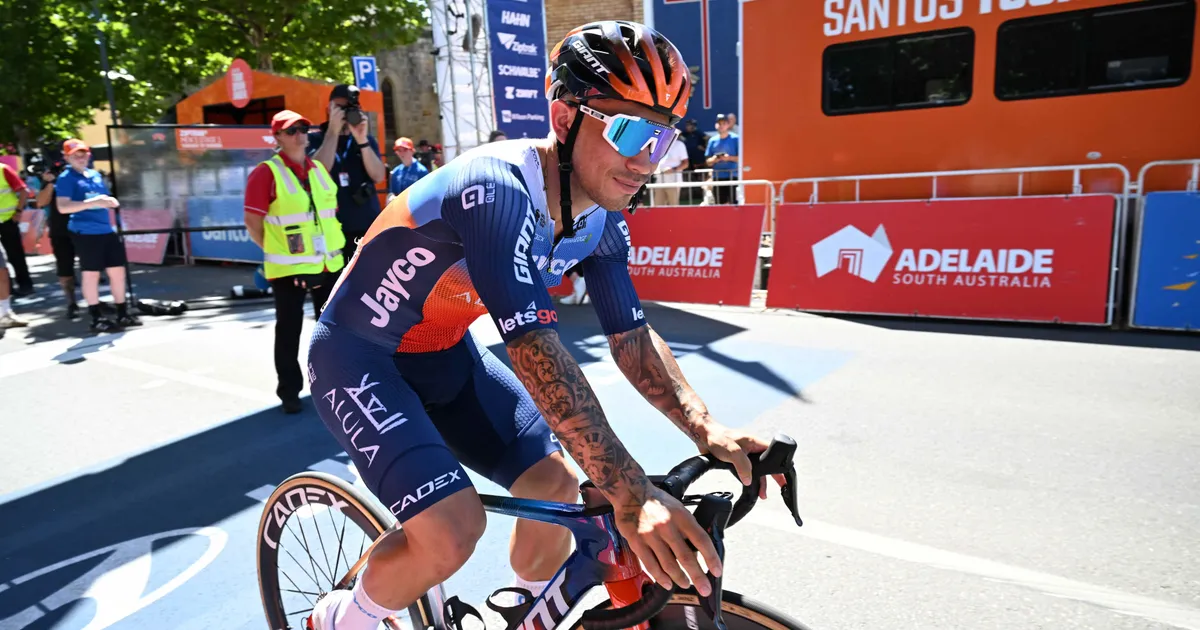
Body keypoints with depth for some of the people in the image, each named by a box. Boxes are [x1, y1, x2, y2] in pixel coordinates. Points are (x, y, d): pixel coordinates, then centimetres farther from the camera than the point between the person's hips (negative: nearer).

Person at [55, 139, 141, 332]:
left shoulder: (96, 175, 15)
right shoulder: (66, 178, -6)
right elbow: (63, 207, -18)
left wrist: (110, 201, 8)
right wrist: (93, 202, -26)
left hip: (107, 230, 7)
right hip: (85, 232, -7)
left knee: (118, 270, 7)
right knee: (91, 274, 0)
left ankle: (123, 314, 17)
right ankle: (97, 318, 9)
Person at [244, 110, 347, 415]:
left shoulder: (319, 169, 11)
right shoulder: (266, 173, -9)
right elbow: (252, 221, -10)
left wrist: (333, 244, 13)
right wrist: (276, 251, -2)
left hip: (329, 263, 6)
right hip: (288, 268, -6)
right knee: (289, 330, 3)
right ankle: (289, 392, 14)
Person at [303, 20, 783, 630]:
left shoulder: (601, 219, -7)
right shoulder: (497, 187, -33)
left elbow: (632, 338, -4)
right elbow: (536, 349, -40)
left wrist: (704, 430, -18)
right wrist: (630, 493, -43)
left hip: (446, 353, 7)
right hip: (360, 356, -7)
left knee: (555, 483, -2)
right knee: (451, 532, -20)